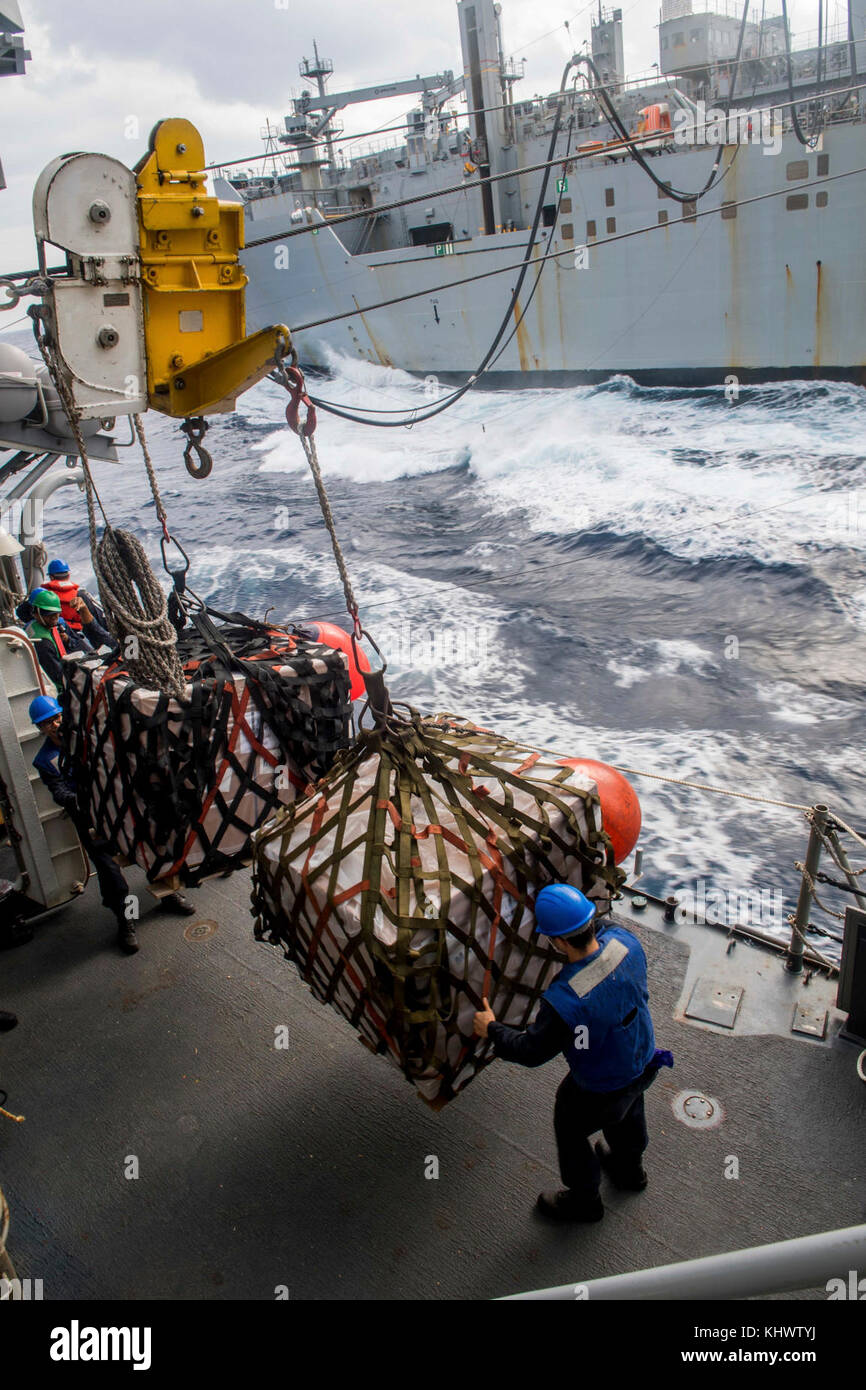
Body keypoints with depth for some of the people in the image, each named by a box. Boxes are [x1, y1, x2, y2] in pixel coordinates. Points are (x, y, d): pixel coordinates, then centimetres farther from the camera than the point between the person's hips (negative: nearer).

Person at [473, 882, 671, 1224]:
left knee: (570, 1132, 25)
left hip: (600, 1092, -6)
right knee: (628, 1115, 36)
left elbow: (533, 1051, -24)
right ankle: (629, 1169, 65)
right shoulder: (624, 941, -26)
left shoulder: (563, 1002, -43)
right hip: (645, 1062, 6)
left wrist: (492, 1030, -7)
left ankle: (583, 1201, 51)